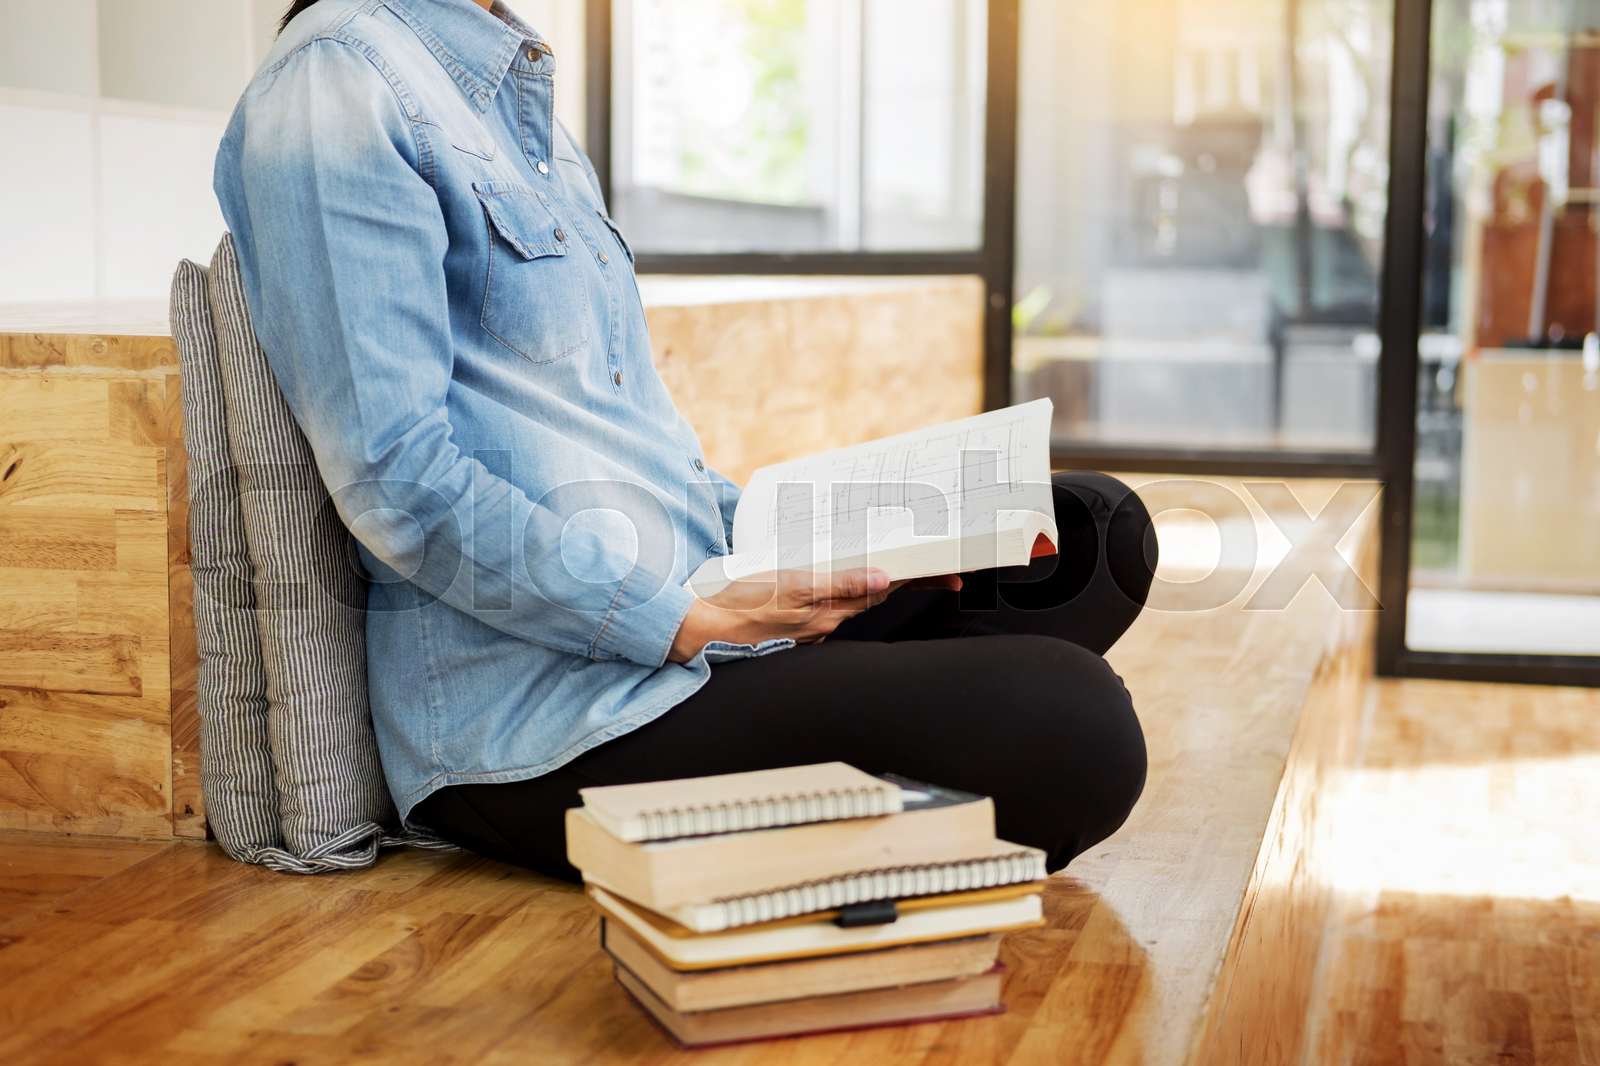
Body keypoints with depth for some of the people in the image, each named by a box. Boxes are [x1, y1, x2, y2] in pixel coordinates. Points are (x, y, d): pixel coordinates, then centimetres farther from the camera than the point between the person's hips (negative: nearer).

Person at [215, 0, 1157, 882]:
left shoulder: (515, 95, 23)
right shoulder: (335, 80, -8)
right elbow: (397, 479, -18)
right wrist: (691, 624, -18)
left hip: (690, 618, 10)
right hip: (536, 730, -10)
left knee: (1100, 529, 7)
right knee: (1067, 727, -23)